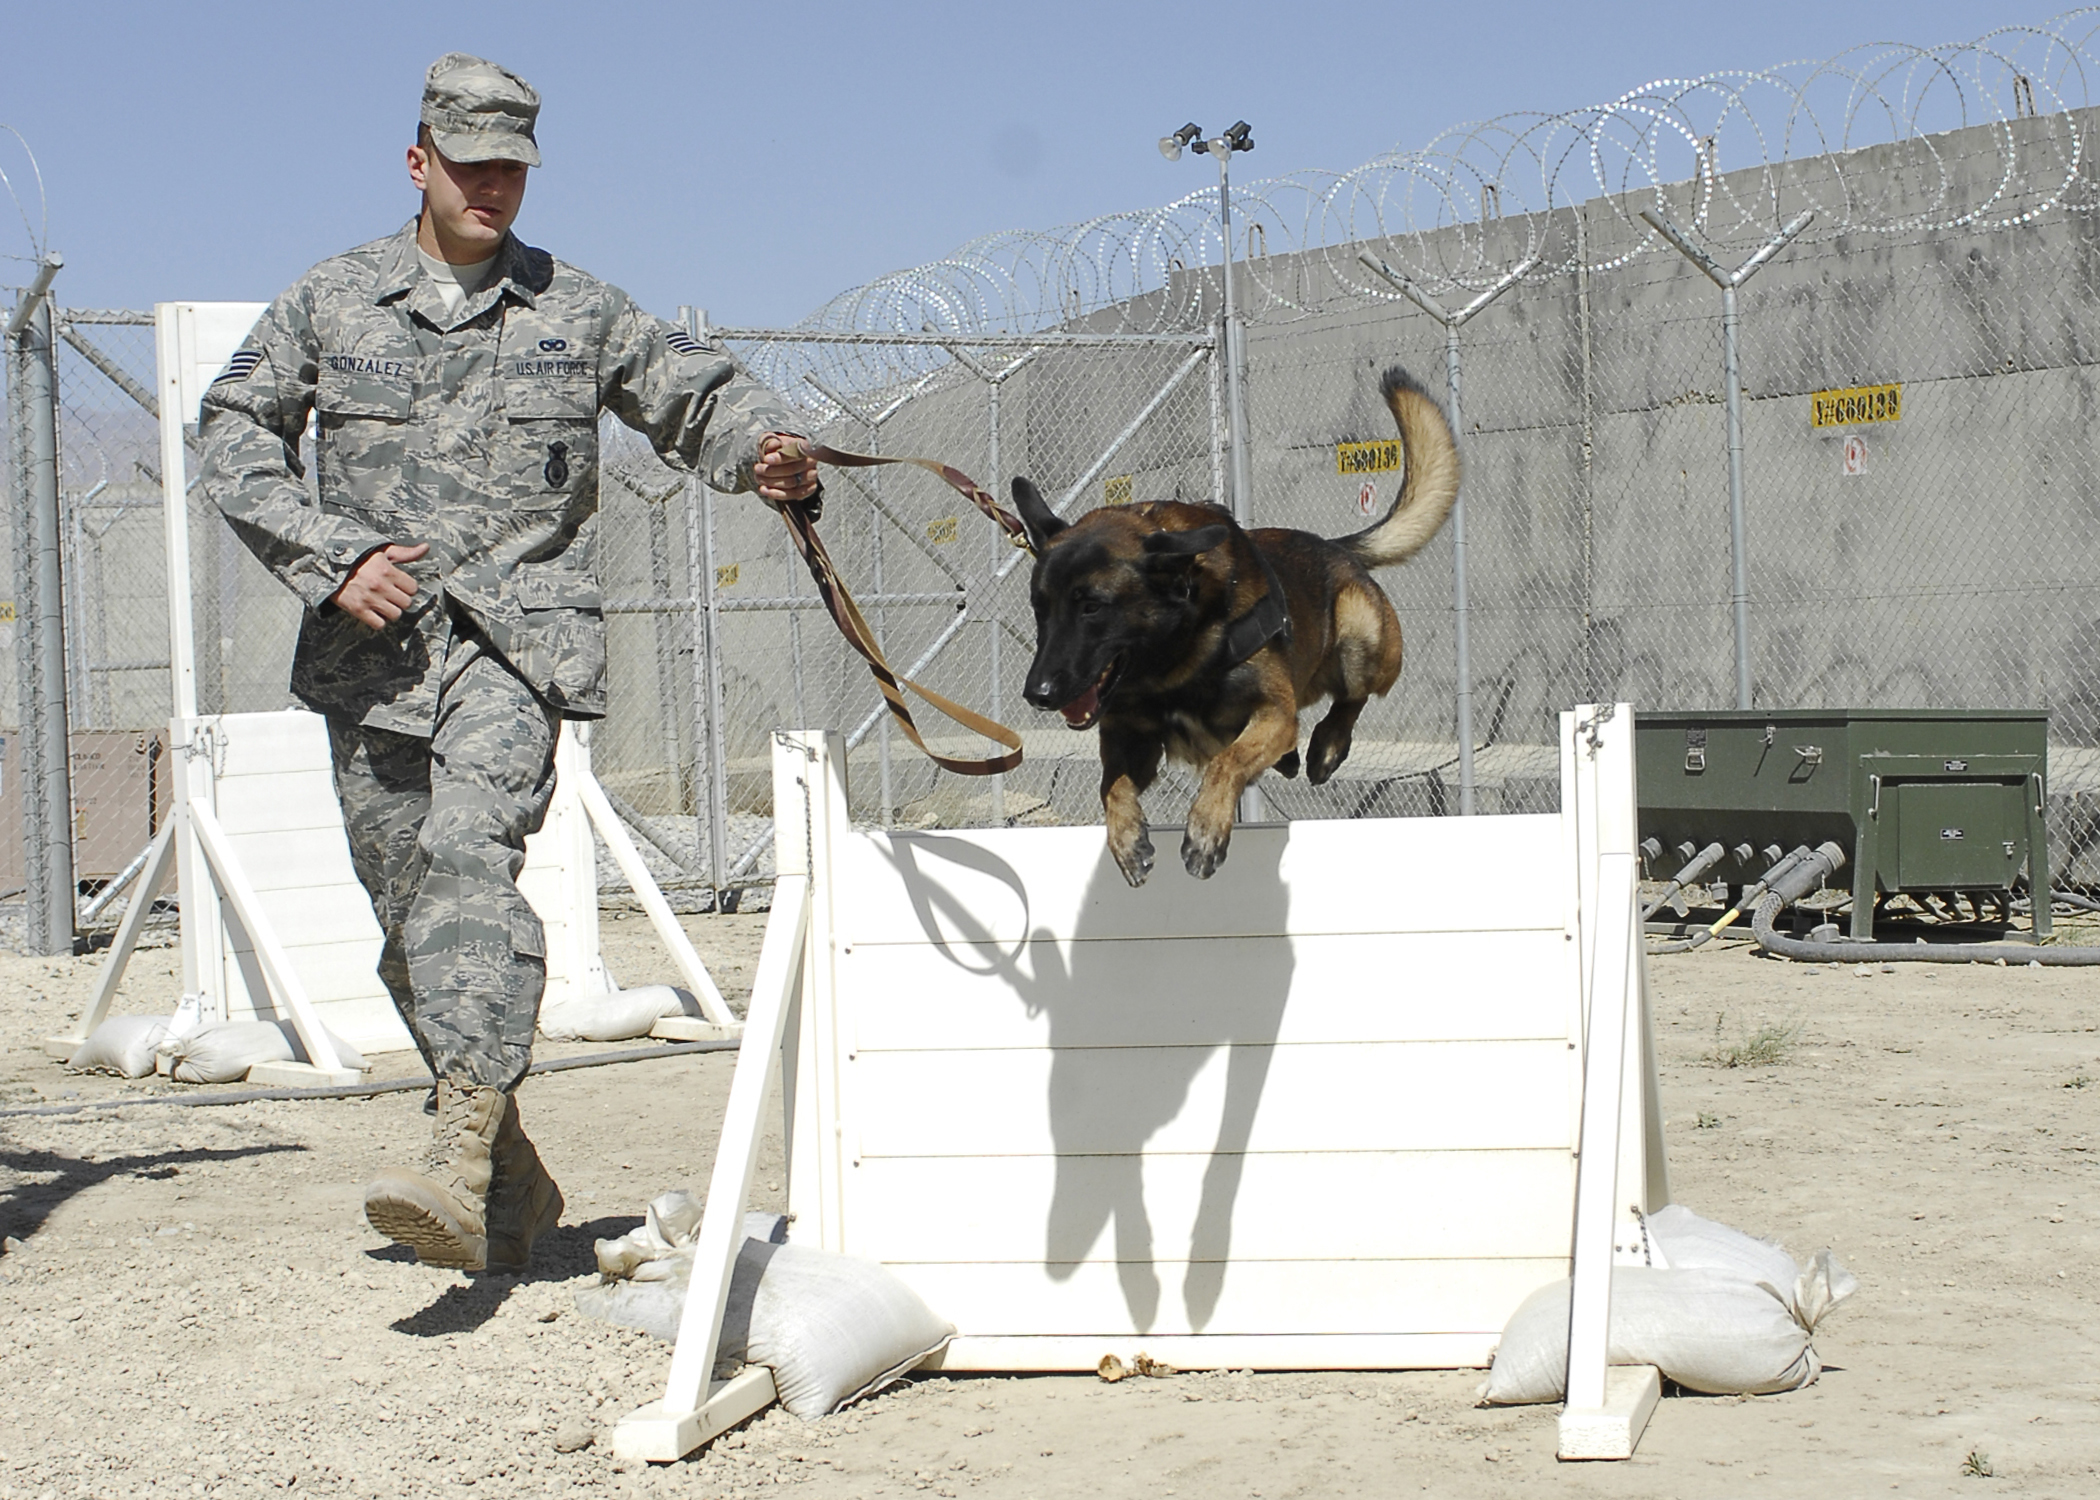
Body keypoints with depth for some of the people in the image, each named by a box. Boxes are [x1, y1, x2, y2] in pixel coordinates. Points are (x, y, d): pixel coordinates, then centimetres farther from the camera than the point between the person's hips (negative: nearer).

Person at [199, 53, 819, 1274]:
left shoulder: (580, 312, 9)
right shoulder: (333, 301, 11)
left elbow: (699, 394, 13)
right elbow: (238, 436, 10)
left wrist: (766, 450, -10)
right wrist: (329, 557, -4)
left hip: (516, 634, -3)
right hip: (372, 646, 3)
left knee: (471, 851, -26)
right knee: (410, 913, 6)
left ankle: (463, 1166, -35)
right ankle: (515, 1174, 21)